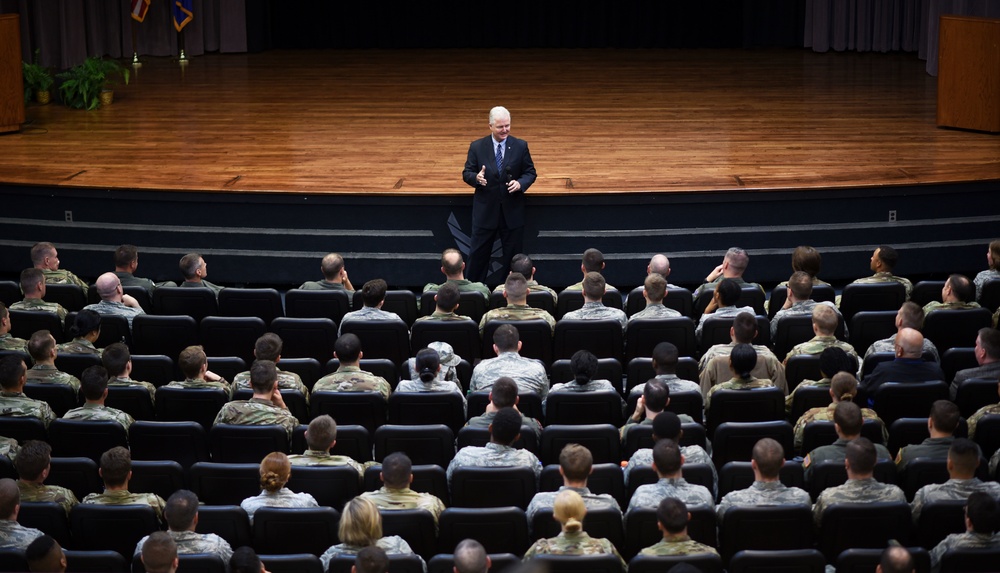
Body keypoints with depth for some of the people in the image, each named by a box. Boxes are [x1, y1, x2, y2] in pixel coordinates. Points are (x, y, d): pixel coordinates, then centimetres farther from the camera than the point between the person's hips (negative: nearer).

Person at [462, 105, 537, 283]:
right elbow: (466, 173, 1)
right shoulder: (477, 147, -2)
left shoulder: (520, 146, 0)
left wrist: (520, 183, -17)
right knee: (478, 254, 4)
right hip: (485, 210, -1)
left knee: (513, 255, 8)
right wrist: (476, 178, -22)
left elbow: (530, 173, 4)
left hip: (512, 211, 1)